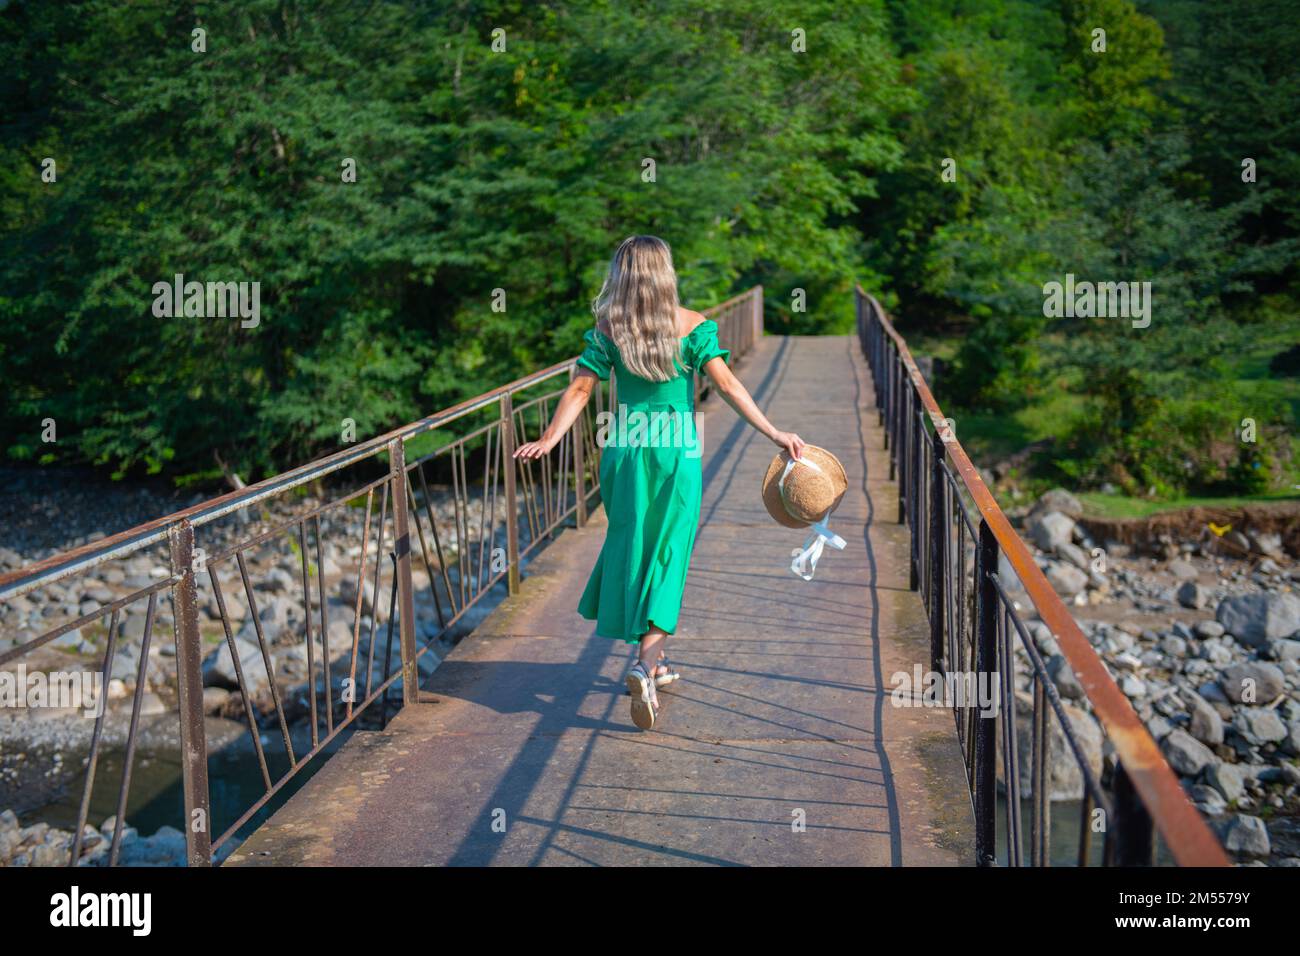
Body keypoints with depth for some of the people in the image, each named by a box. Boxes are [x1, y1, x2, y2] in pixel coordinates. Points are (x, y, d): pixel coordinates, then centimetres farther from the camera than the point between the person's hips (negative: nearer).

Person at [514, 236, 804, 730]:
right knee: (667, 557, 3)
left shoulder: (608, 330, 0)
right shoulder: (693, 326, -5)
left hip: (625, 452, 2)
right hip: (677, 454, -2)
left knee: (631, 550, 15)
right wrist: (774, 434, -13)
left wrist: (548, 439, 1)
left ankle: (653, 659, 27)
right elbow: (726, 384, -12)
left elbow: (580, 387, -4)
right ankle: (646, 663, -14)